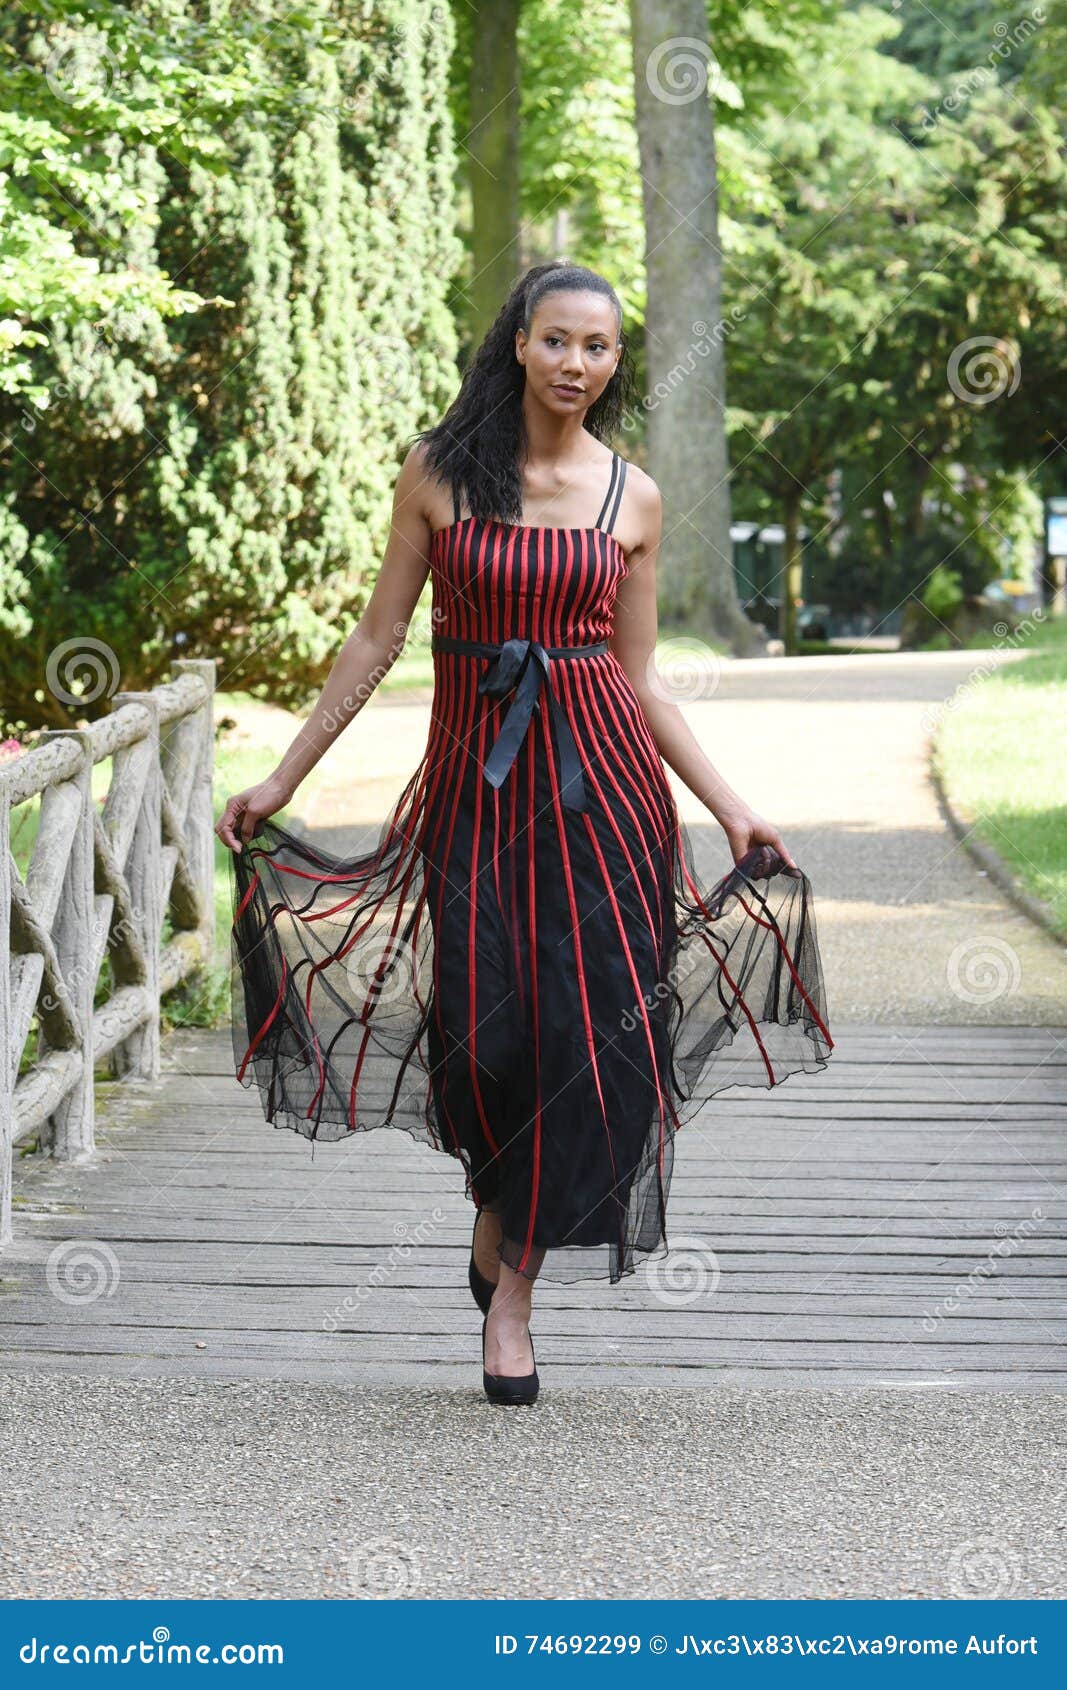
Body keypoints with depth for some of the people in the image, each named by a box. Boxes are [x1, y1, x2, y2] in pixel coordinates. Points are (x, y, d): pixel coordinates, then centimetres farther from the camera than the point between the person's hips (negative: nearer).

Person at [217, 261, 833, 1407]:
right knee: (485, 1032, -8)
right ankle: (497, 1207, 25)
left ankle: (512, 1289, 10)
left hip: (603, 782, 1)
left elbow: (639, 678, 10)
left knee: (587, 1031, -5)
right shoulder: (440, 471, 2)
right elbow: (378, 637, 5)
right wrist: (280, 782, 4)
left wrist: (730, 809, 7)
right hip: (475, 781, -1)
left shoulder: (631, 497, 5)